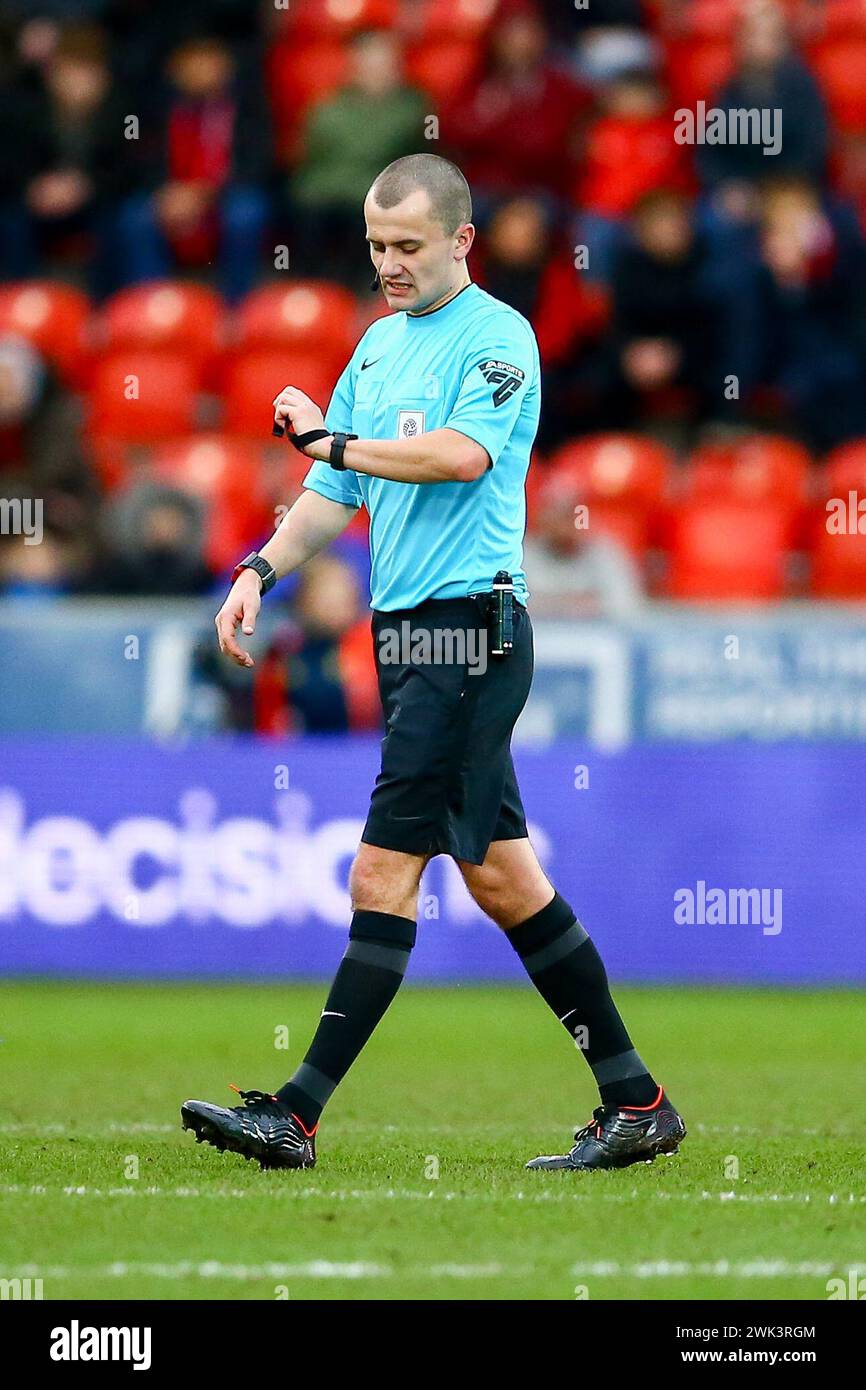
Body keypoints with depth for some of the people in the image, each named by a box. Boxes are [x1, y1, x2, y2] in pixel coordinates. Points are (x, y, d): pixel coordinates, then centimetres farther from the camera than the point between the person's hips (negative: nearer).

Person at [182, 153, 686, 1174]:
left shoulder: (496, 336, -7)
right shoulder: (379, 344, 18)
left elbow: (463, 453, -24)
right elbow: (334, 498, 22)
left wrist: (330, 441, -14)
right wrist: (260, 571, 6)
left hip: (466, 623, -9)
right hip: (409, 631, 9)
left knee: (384, 873, -9)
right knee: (497, 871, 9)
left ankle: (298, 1115, -9)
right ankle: (635, 1103, 13)